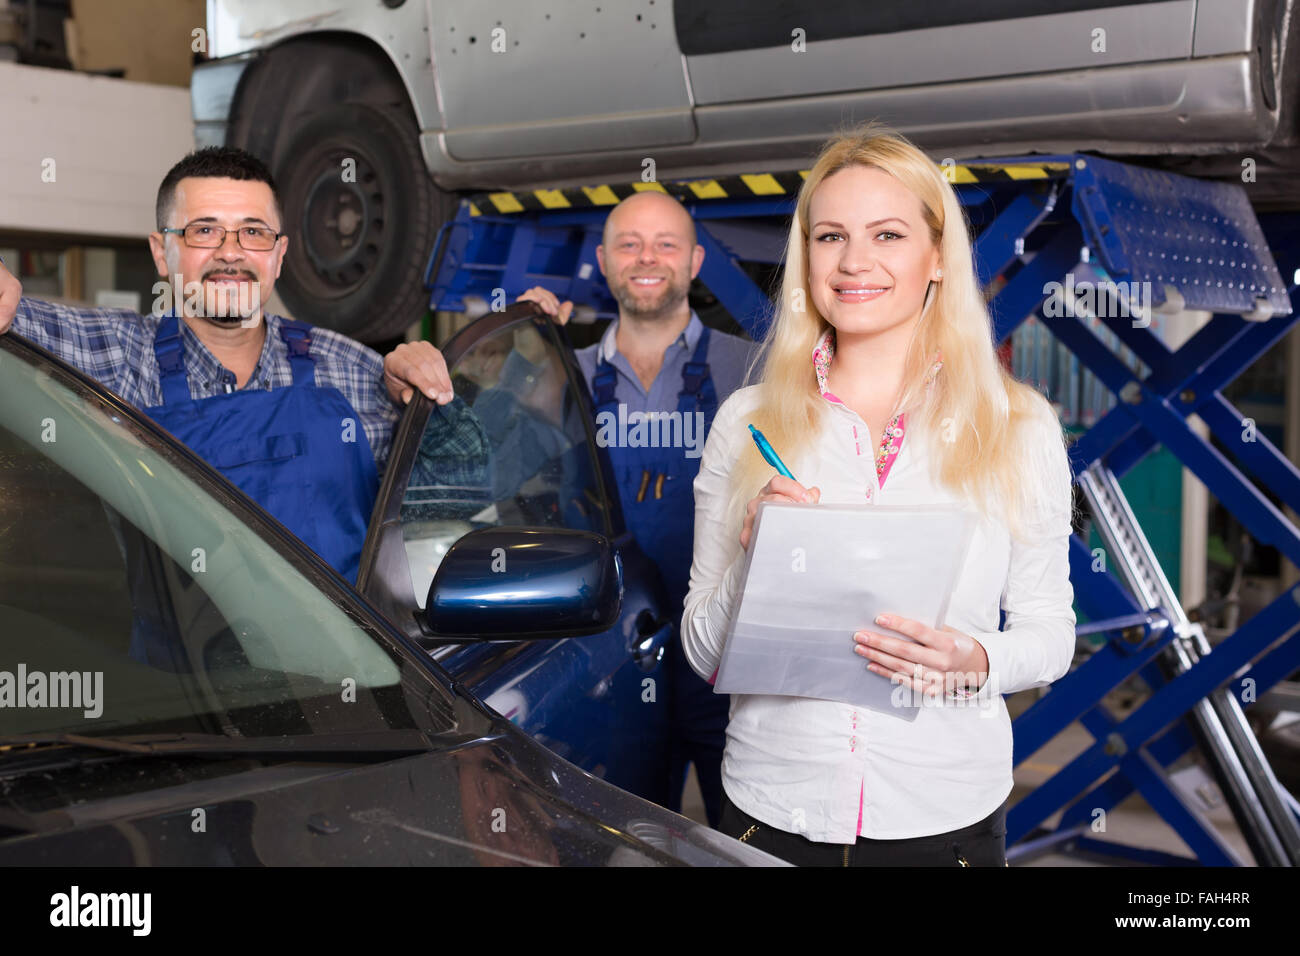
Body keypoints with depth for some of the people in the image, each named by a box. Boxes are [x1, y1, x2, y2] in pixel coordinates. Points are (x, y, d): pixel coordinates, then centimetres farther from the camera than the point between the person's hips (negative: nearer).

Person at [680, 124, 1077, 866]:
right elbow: (704, 655, 2)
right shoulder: (746, 424, -1)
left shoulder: (1019, 428, -3)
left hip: (946, 817, 0)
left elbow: (1050, 632, 2)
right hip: (775, 813, 1)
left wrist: (974, 662, -18)